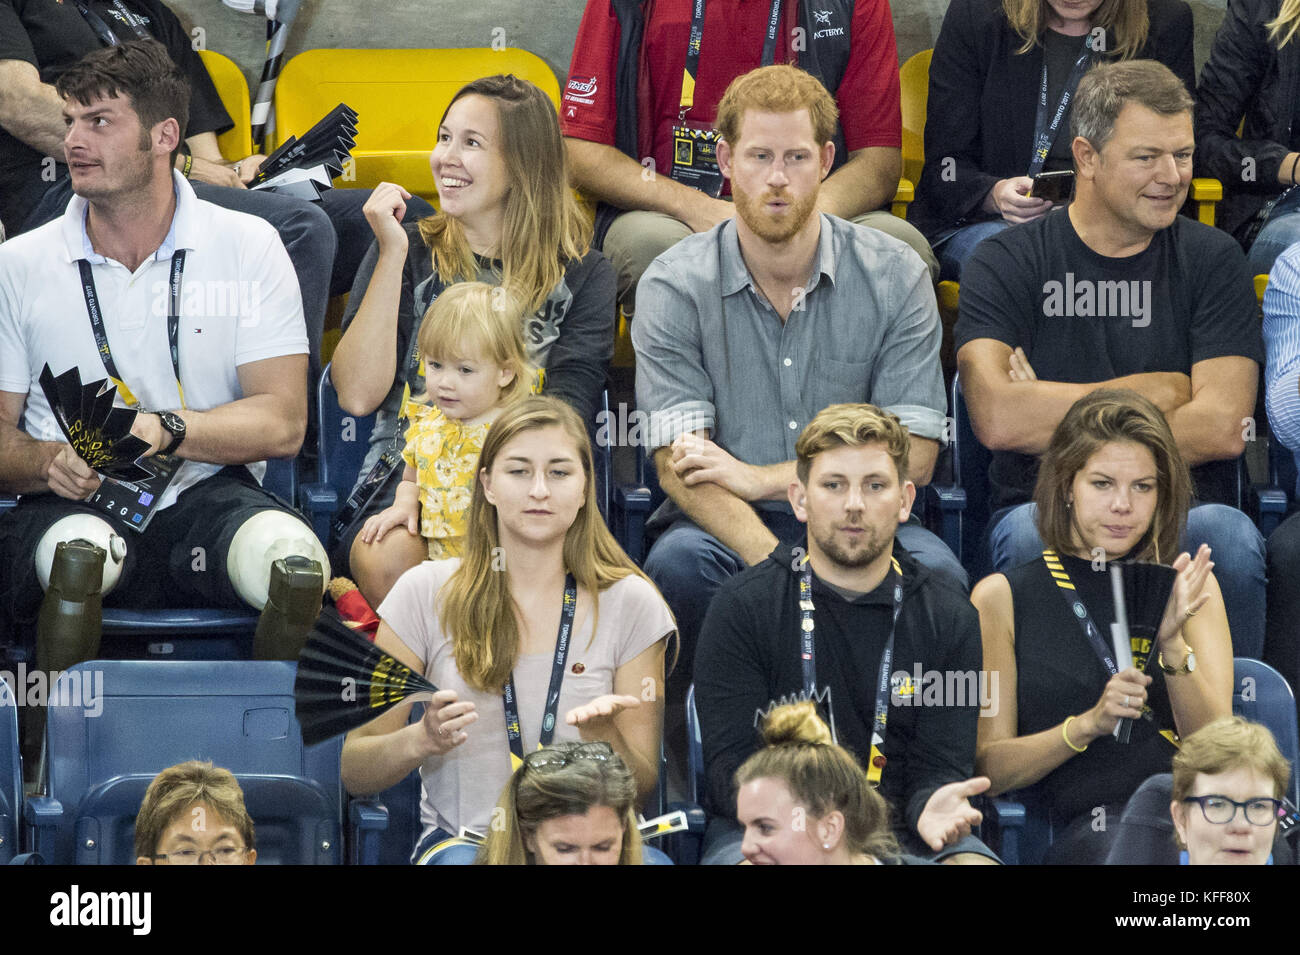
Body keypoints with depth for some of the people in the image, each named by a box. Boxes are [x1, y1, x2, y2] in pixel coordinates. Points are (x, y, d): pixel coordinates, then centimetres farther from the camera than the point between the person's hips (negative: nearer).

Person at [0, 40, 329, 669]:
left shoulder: (247, 247, 6)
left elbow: (283, 423, -1)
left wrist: (166, 428, -19)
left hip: (207, 494, 1)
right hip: (73, 505, 0)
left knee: (288, 550, -34)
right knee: (79, 549, -38)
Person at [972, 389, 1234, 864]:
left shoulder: (1192, 589, 19)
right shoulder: (1002, 598, 12)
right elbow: (989, 770, 8)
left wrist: (1173, 645, -9)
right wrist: (1088, 724, -10)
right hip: (1086, 823, -2)